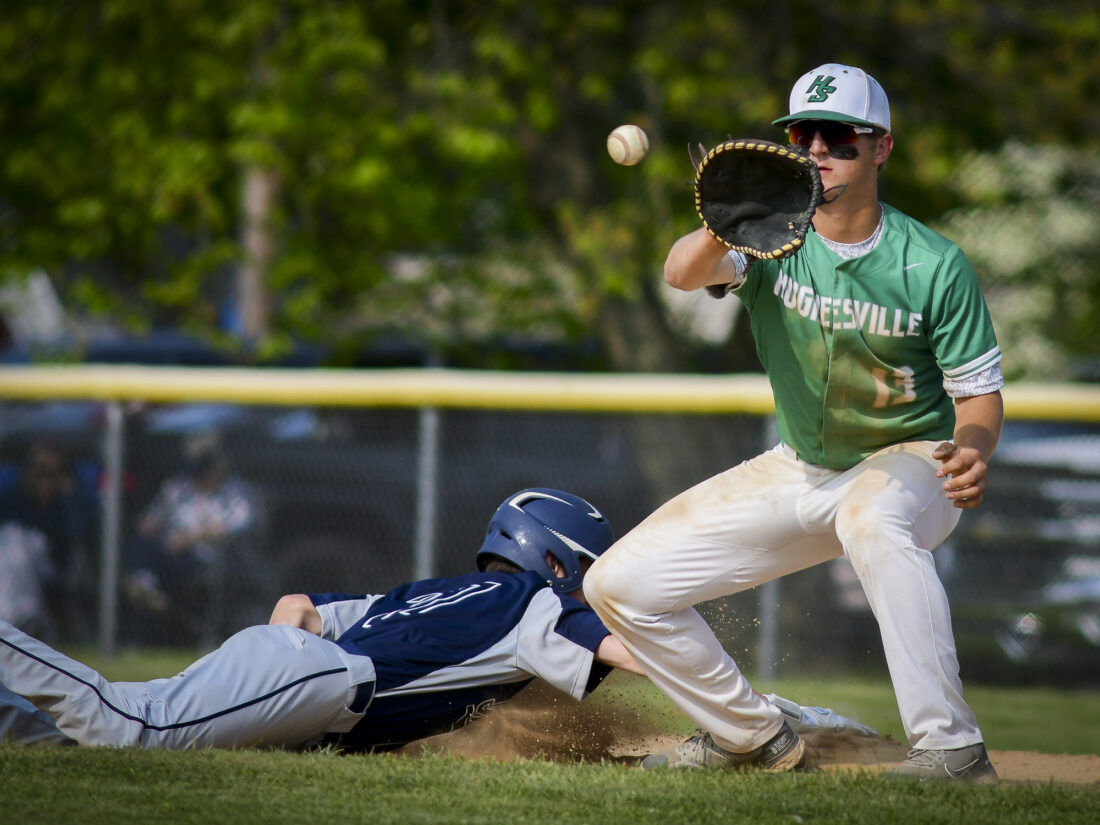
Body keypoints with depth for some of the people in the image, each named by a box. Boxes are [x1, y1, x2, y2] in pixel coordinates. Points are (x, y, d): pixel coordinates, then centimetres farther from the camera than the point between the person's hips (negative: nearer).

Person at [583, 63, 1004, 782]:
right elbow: (683, 273, -31)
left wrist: (974, 451, -34)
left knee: (872, 515, -42)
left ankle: (952, 749, -40)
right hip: (799, 474, 5)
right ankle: (755, 737, 19)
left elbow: (978, 391, -10)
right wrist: (724, 229, -56)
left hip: (913, 463, -5)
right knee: (621, 585, -1)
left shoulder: (934, 266, -15)